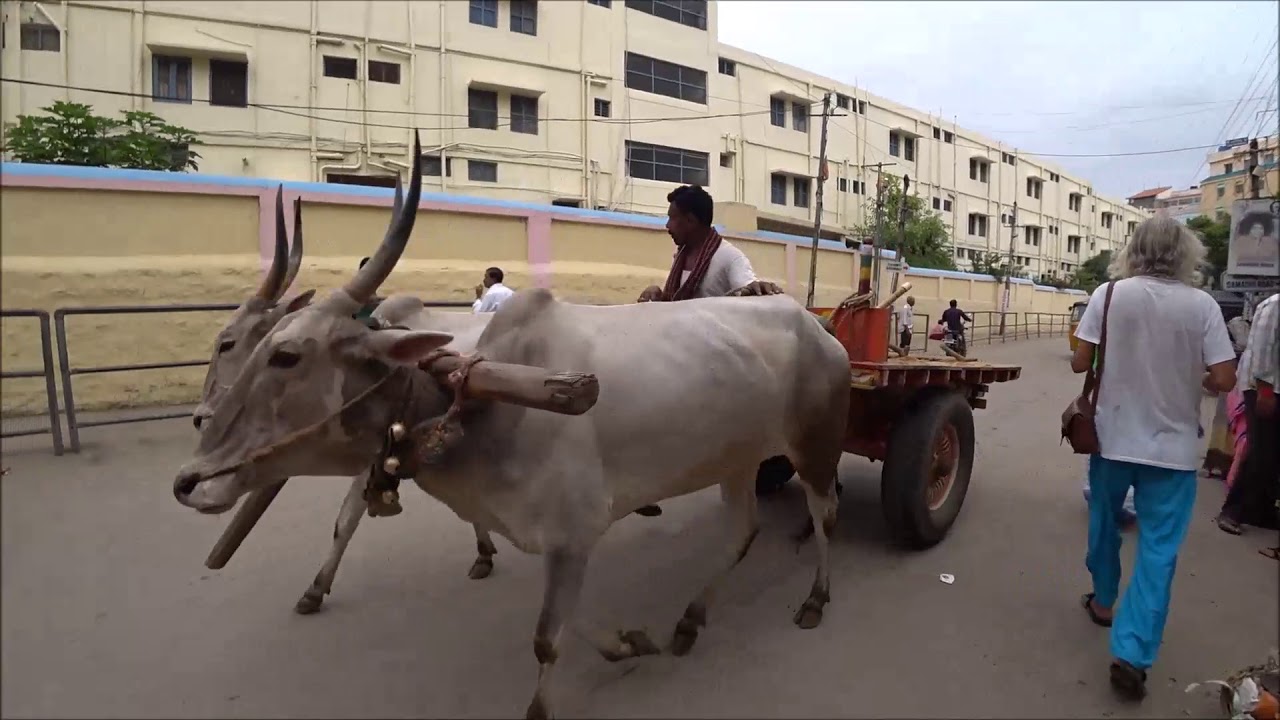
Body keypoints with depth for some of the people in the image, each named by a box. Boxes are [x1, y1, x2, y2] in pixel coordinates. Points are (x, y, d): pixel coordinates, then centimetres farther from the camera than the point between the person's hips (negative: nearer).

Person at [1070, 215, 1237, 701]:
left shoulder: (1109, 294, -7)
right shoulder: (1202, 305, -7)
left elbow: (1079, 363, -7)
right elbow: (1223, 380, -9)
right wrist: (1190, 380, 12)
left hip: (1113, 437, 1)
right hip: (1173, 446, -1)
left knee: (1104, 522, 22)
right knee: (1158, 548, 3)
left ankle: (1103, 601, 39)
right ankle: (1132, 651, -4)